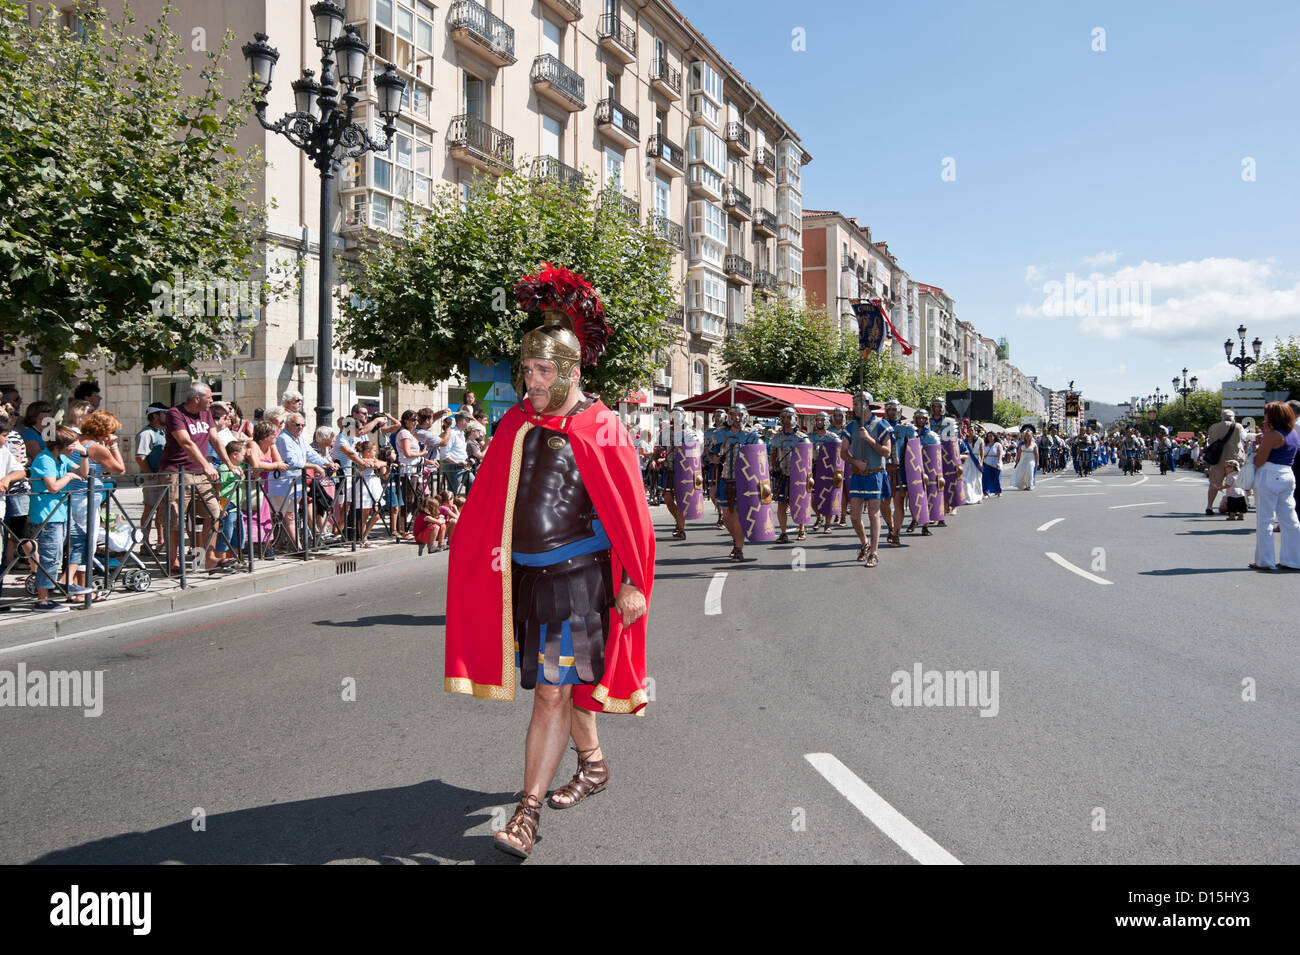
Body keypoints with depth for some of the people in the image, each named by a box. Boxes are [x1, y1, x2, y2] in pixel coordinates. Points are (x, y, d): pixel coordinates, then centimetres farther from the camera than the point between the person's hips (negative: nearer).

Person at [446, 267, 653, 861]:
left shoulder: (599, 430, -10)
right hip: (524, 573, 6)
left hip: (576, 575, -6)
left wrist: (635, 582, -11)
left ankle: (528, 812, 1)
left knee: (552, 691, -6)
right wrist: (469, 545, 7)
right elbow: (488, 500, 12)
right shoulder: (518, 423, 6)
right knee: (563, 679, 20)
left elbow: (630, 512, -10)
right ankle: (593, 763, 41)